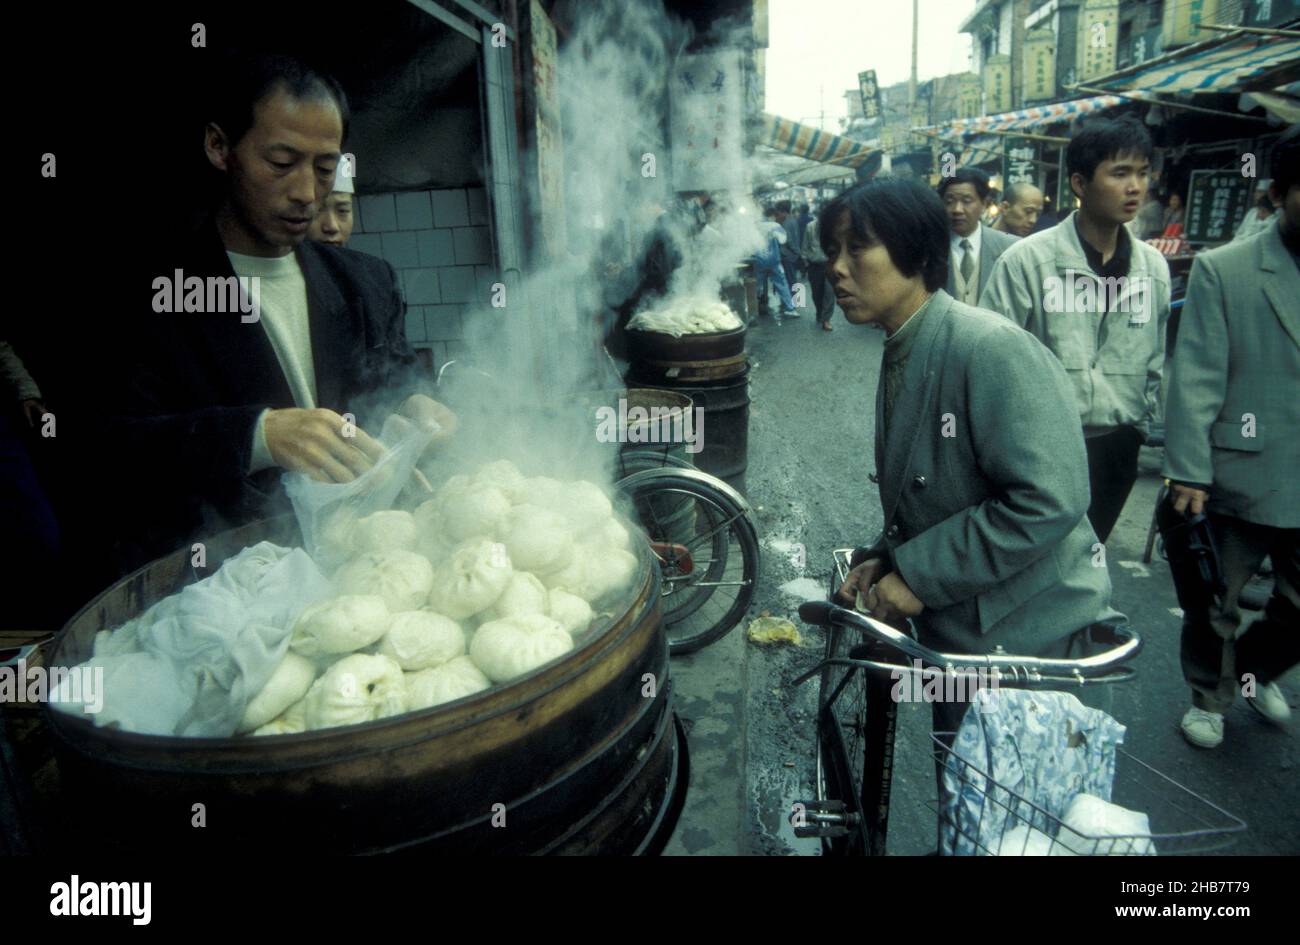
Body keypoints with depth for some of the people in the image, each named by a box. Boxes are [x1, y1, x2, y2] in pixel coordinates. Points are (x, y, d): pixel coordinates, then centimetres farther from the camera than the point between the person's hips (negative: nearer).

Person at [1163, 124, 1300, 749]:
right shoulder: (1222, 270, -6)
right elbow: (1195, 379, -10)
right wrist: (1188, 473, -14)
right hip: (1240, 479, -3)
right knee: (1216, 603, 13)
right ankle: (1210, 697, 35)